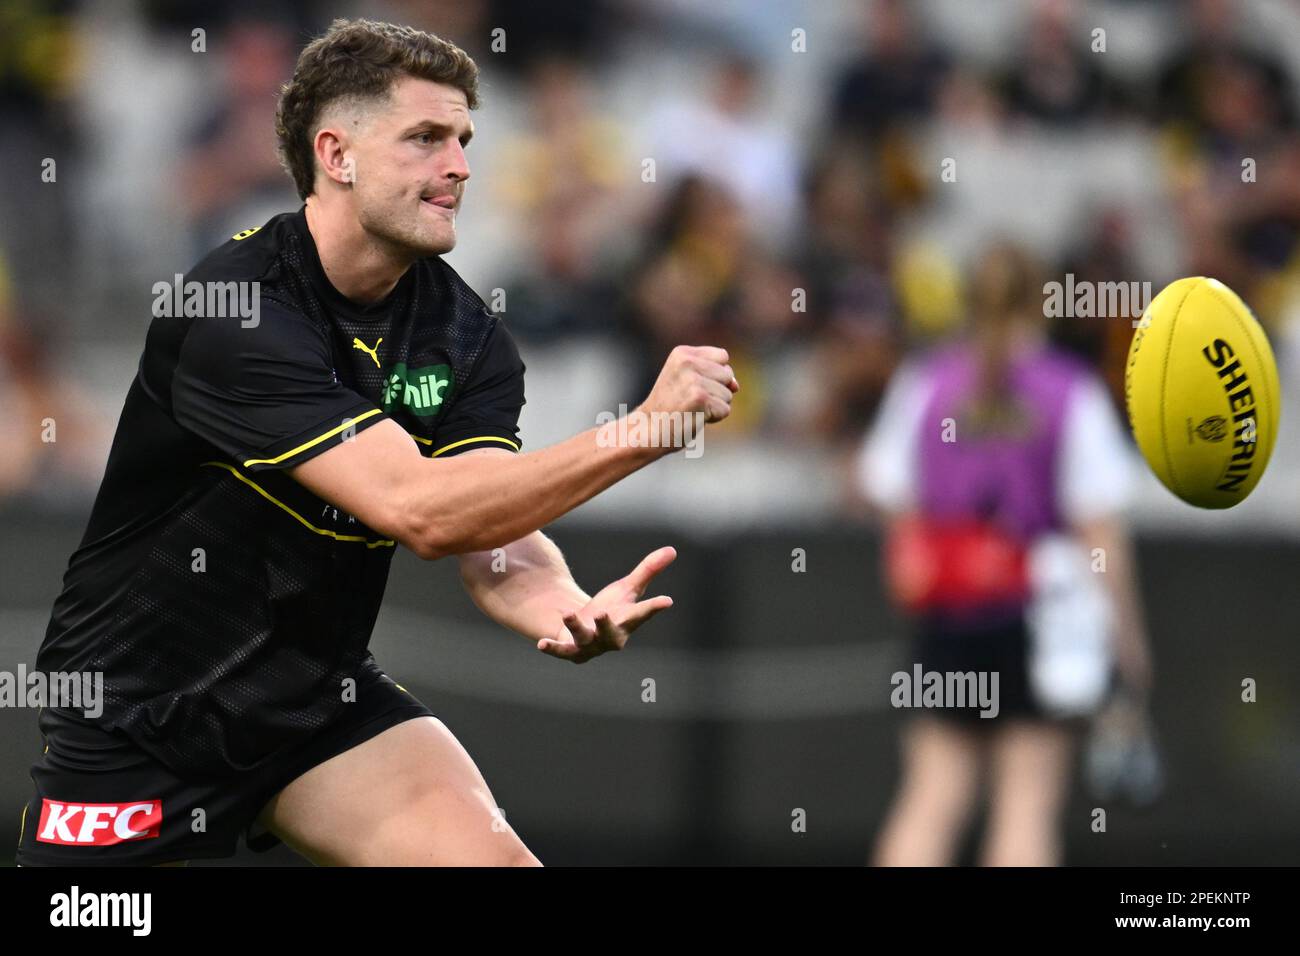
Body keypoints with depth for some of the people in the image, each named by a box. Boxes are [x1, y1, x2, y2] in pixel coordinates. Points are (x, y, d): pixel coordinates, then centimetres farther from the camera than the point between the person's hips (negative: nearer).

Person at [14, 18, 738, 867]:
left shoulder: (466, 334, -1)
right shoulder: (240, 315, -24)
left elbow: (499, 546, -11)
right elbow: (419, 511, -31)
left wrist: (570, 612, -34)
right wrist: (644, 429, -35)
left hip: (319, 696, 5)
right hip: (133, 721, -5)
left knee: (492, 859, -17)